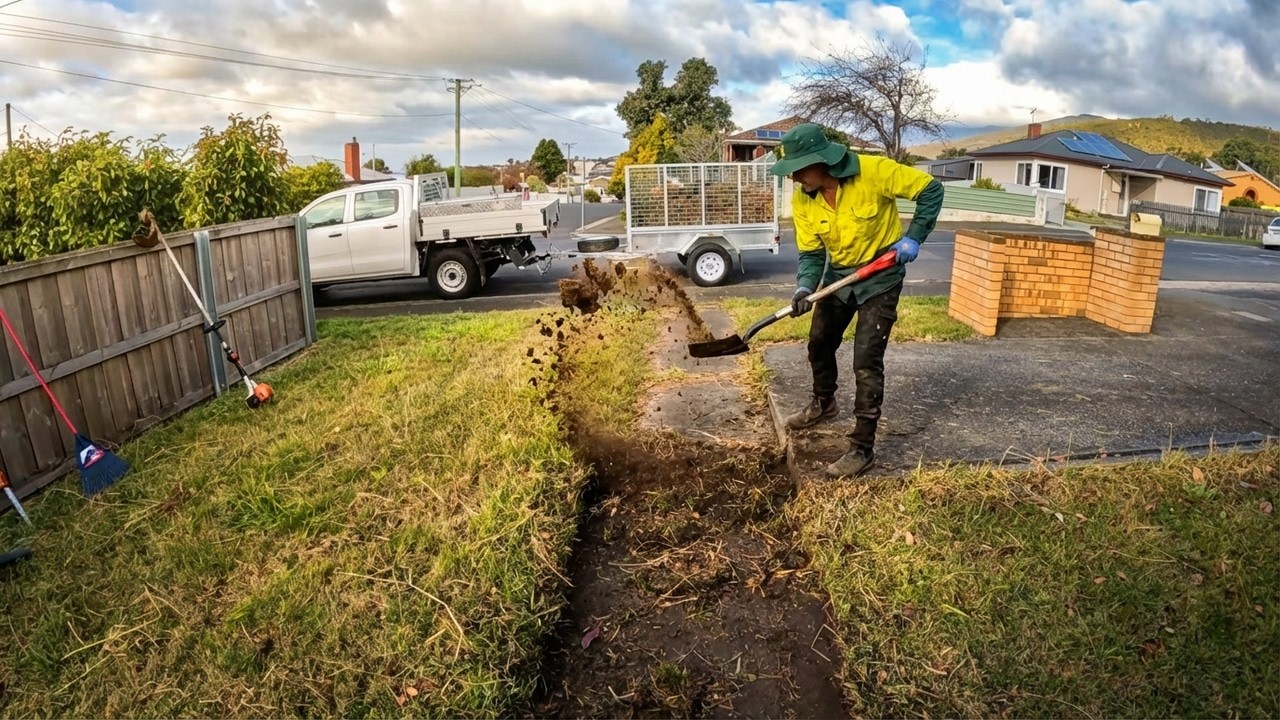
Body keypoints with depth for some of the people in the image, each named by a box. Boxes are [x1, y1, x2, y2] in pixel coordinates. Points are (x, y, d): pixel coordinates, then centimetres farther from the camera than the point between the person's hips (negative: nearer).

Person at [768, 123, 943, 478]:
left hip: (881, 276, -5)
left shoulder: (873, 171, -25)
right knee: (819, 344, 18)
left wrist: (914, 238, -21)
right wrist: (804, 287, -26)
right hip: (838, 275, 6)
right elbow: (811, 252, -8)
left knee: (866, 361, -11)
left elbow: (930, 189, -14)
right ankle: (823, 404, 47)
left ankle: (862, 448, -3)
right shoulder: (802, 200, -12)